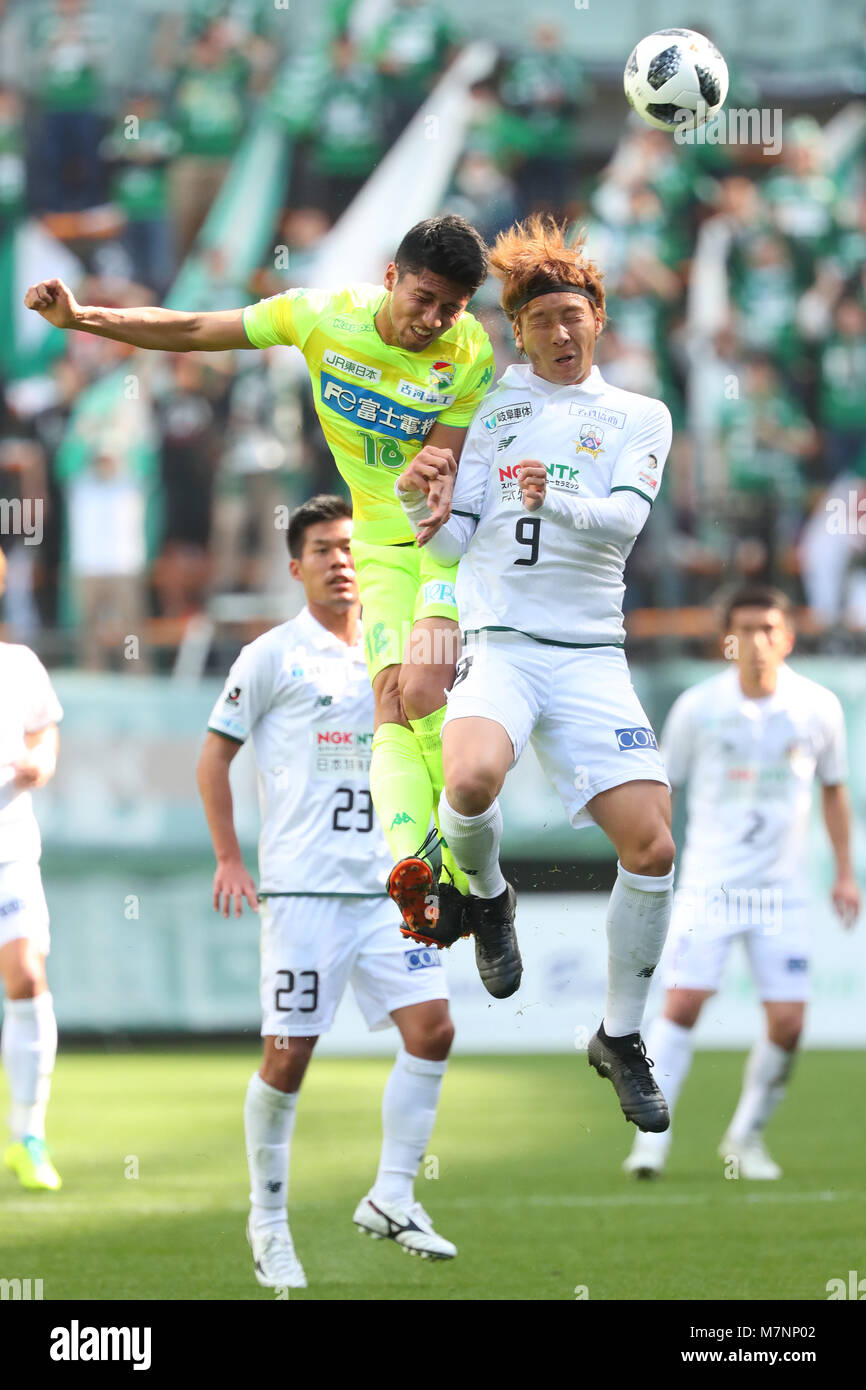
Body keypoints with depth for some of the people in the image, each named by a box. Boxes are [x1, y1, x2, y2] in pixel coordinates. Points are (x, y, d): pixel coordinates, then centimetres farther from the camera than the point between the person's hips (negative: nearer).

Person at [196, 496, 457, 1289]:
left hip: (388, 882, 5)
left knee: (432, 1028, -8)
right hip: (303, 887, -5)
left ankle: (391, 1197, 2)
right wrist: (229, 858, -4)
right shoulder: (273, 657, -1)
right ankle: (268, 1219, 10)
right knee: (290, 1054, -4)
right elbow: (215, 755, 2)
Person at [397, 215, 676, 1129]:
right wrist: (417, 504, -11)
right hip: (497, 642, -1)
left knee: (650, 848, -10)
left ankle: (620, 1038, 10)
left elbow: (625, 516, -4)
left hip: (590, 656, 1)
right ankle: (486, 896, 2)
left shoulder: (639, 417, 13)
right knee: (472, 778, -33)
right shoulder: (489, 407, 13)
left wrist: (557, 503, -24)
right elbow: (456, 541, 11)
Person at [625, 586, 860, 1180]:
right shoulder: (699, 707, -5)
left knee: (788, 1022, -5)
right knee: (683, 1003, -15)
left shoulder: (818, 707, -1)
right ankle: (651, 1136, -6)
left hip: (783, 892, 2)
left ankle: (747, 1137, 16)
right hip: (709, 883, -2)